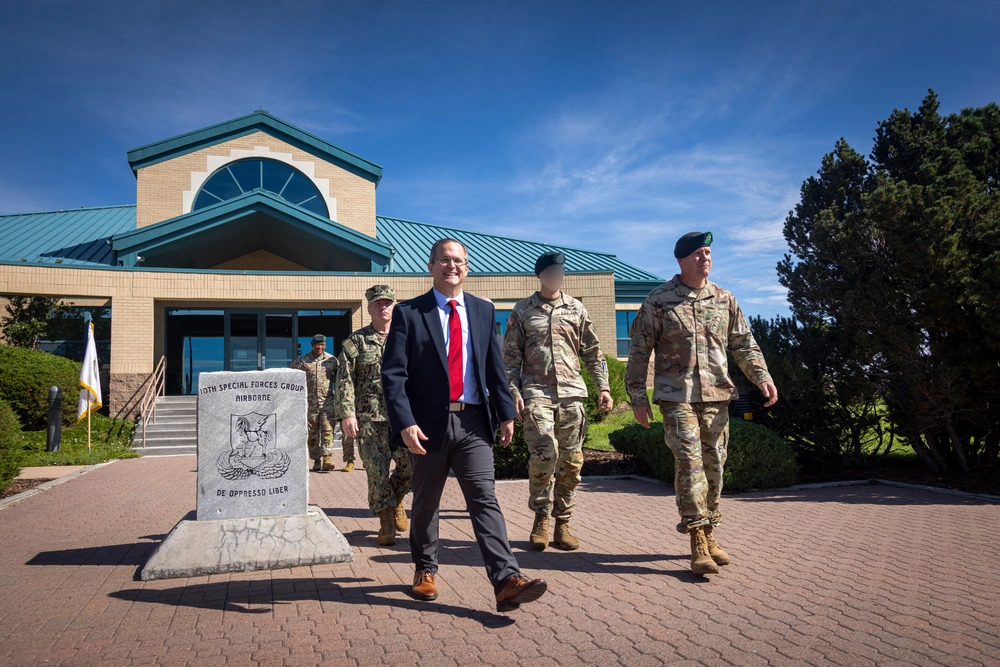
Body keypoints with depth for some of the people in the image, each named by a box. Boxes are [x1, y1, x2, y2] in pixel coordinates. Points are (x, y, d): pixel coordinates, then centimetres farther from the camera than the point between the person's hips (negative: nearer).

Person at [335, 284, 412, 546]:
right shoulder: (355, 341, 5)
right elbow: (344, 381, 1)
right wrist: (346, 414, -8)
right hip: (369, 419, -1)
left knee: (412, 463, -9)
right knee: (376, 471, 1)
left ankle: (396, 497, 23)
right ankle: (386, 522, 16)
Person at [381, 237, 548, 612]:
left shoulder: (483, 312, 10)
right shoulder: (408, 314, -1)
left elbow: (495, 368, 12)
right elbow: (392, 374, -7)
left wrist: (506, 413, 6)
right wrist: (405, 423, -17)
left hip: (473, 422, 2)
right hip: (428, 422, -1)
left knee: (485, 500, -6)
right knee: (426, 503, 13)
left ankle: (507, 581, -10)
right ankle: (425, 570, 32)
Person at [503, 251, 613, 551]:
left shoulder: (576, 309, 13)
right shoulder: (522, 310, 8)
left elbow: (593, 352, 14)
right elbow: (511, 355, 6)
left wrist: (603, 387, 6)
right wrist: (513, 390, -5)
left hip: (571, 392, 3)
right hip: (537, 392, -2)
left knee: (571, 460, 2)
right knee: (544, 453, -17)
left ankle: (562, 523, 14)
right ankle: (541, 518, 1)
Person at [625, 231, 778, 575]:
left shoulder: (724, 299, 10)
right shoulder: (658, 301, -2)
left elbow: (744, 343, 13)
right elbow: (639, 351, -1)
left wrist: (762, 376, -1)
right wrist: (638, 397, -3)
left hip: (717, 396, 4)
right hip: (677, 397, -4)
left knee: (714, 465, 9)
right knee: (689, 463, -11)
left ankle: (709, 535, 23)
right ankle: (698, 545, -5)